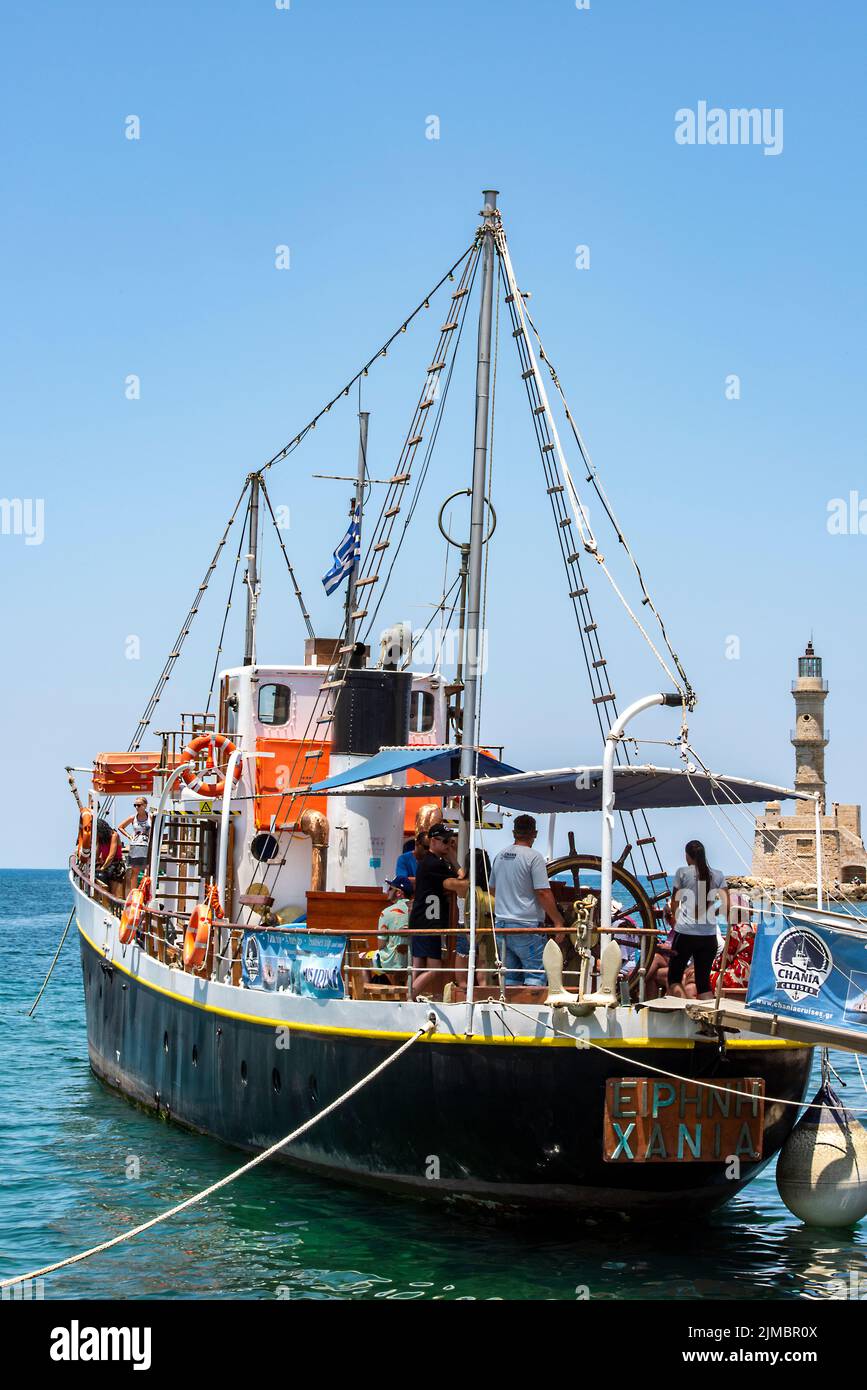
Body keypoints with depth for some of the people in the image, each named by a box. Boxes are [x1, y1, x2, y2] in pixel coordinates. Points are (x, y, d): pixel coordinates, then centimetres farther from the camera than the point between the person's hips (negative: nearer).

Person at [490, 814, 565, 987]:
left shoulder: (500, 856, 11)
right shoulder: (534, 857, -10)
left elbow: (492, 889, 23)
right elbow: (543, 893, -14)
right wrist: (558, 922, -8)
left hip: (501, 923, 7)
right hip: (526, 927, -7)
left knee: (510, 977, 11)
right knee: (536, 975, -4)